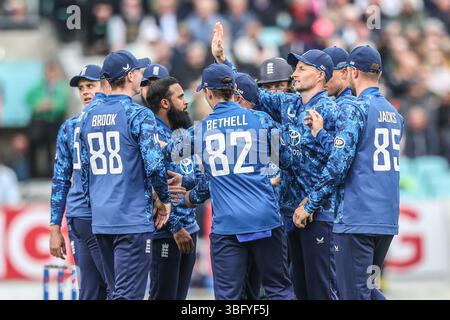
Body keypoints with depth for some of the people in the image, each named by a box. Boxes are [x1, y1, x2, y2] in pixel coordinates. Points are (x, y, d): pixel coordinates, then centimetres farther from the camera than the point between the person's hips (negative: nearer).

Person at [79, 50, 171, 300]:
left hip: (100, 221, 7)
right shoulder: (138, 115, -10)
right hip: (133, 220, -7)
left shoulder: (89, 118, 11)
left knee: (117, 291, 14)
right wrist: (164, 200, 0)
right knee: (128, 294, -9)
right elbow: (154, 166, -15)